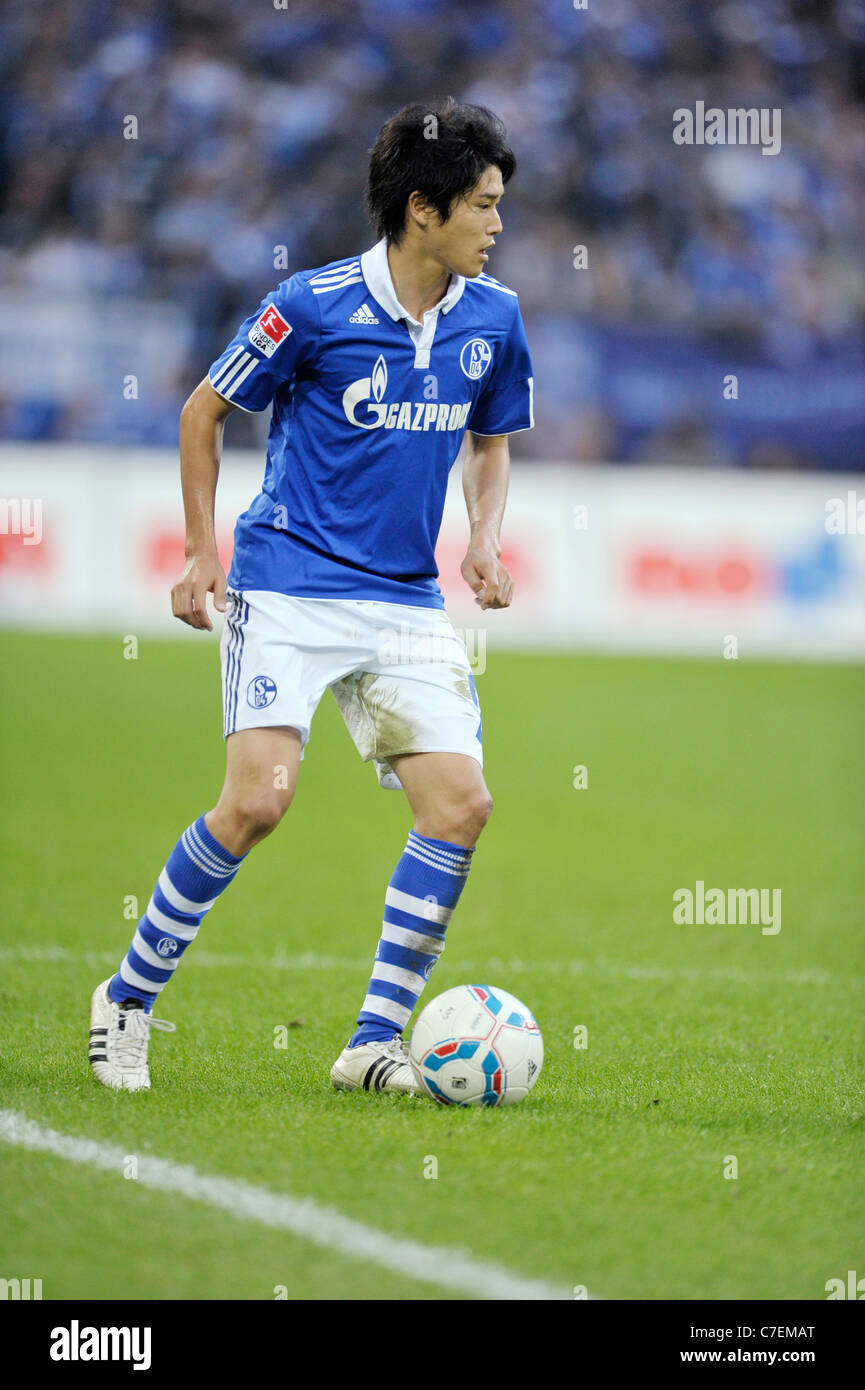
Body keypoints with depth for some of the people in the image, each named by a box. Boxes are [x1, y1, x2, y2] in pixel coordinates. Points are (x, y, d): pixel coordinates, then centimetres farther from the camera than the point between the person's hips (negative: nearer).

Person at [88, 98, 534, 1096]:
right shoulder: (314, 304, -11)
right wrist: (201, 551, -2)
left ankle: (376, 1043, 0)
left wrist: (485, 537, 3)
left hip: (406, 602, 5)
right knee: (258, 799, -17)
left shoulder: (492, 318, 3)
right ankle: (128, 1000, 2)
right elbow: (203, 411, 2)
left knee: (461, 803, -9)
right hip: (287, 588, -5)